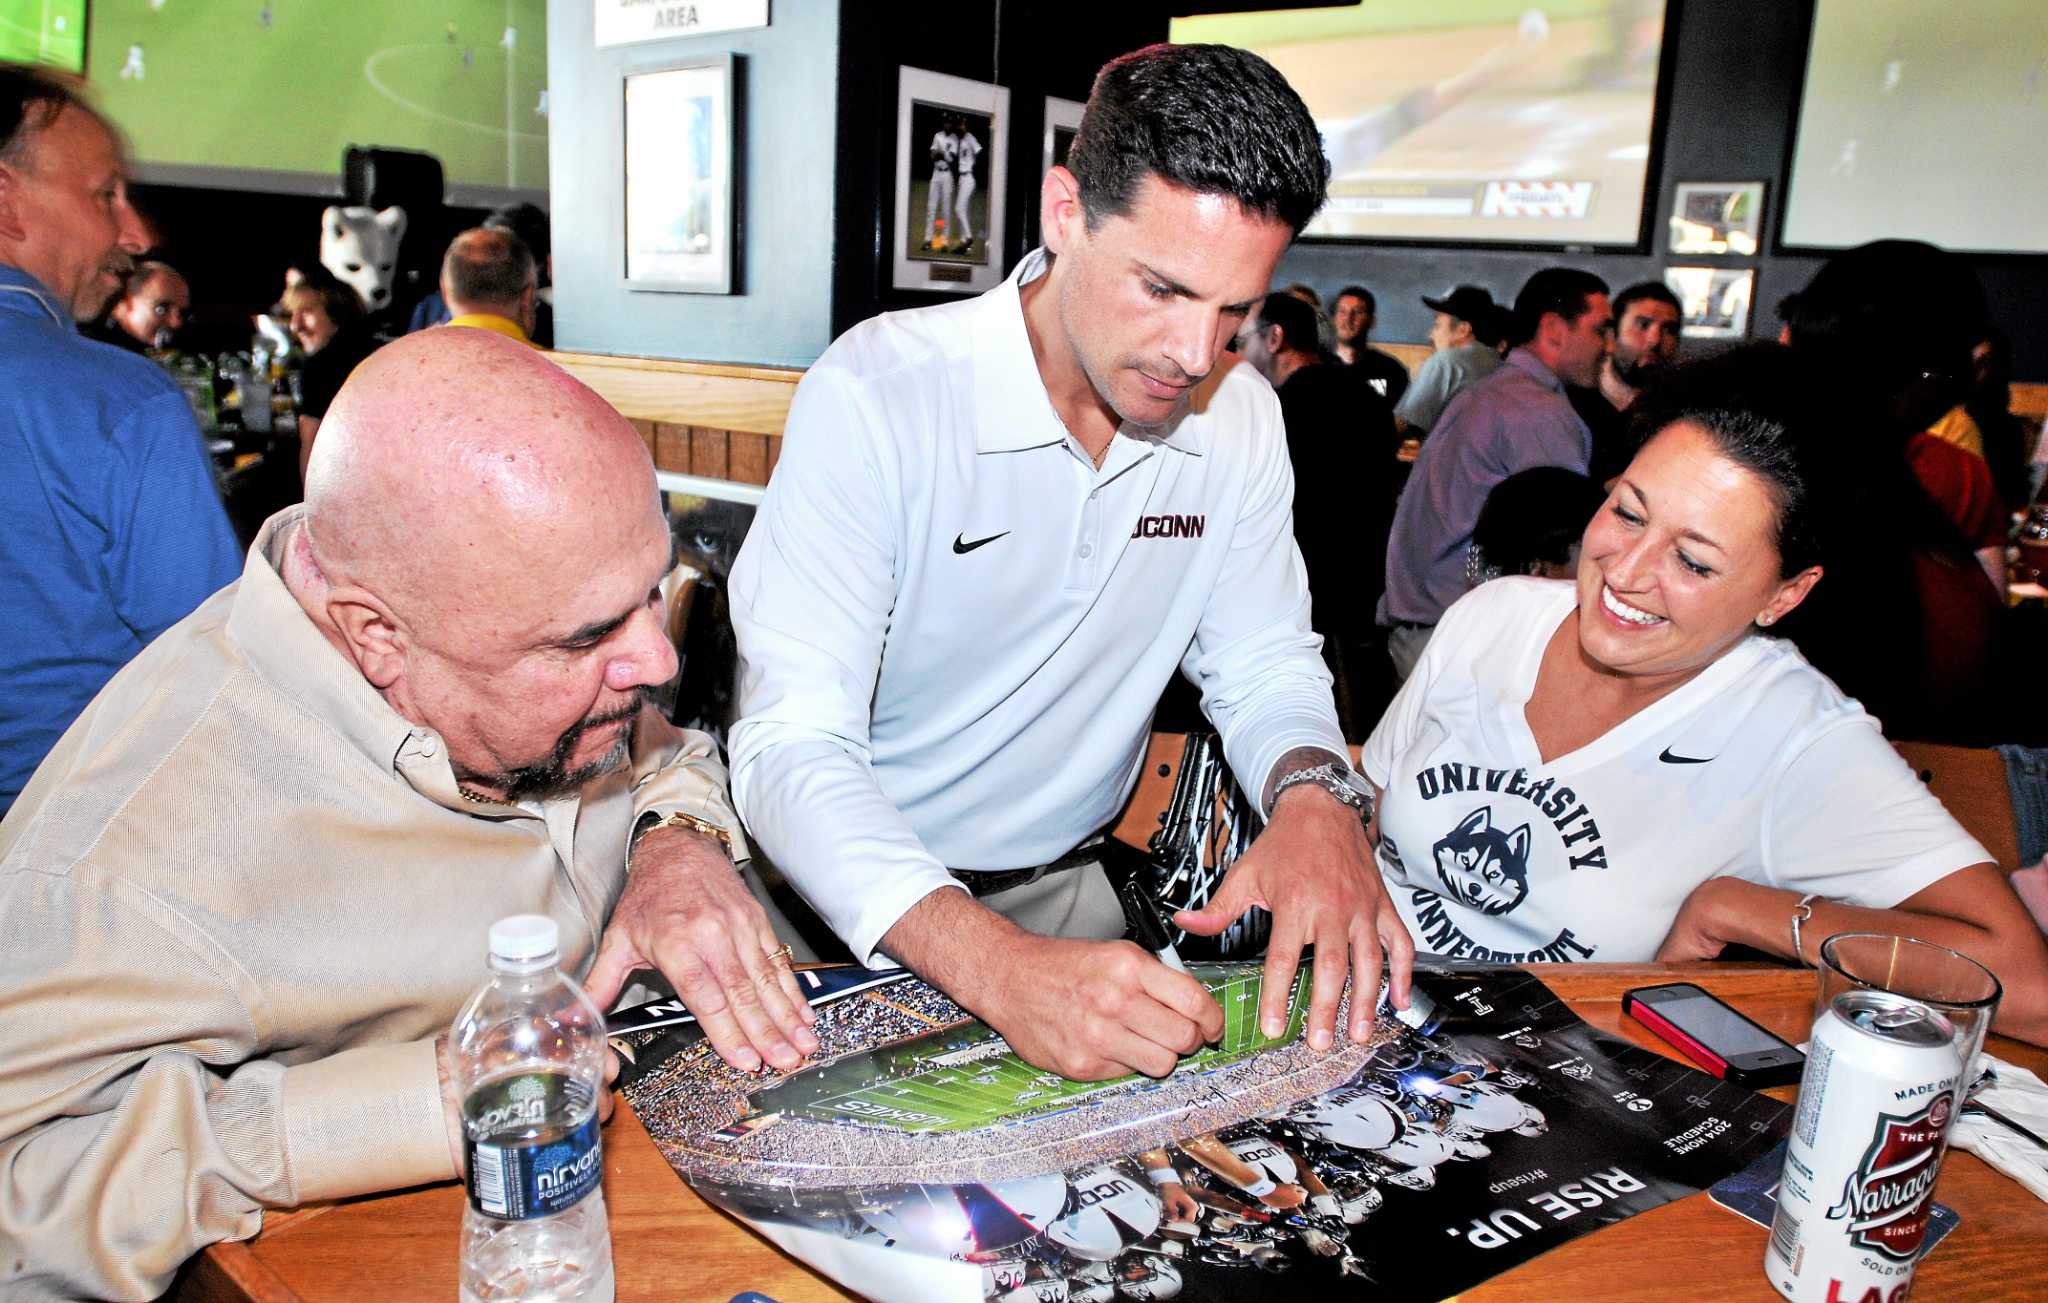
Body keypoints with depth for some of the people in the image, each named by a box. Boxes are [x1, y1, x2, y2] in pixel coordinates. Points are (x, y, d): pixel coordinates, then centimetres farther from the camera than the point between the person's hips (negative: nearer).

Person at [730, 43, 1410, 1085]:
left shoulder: (1240, 420, -4)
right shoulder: (876, 394, -21)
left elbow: (1262, 665, 3)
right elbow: (793, 742, -27)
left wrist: (1313, 797, -22)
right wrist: (997, 966, -42)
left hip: (1063, 885, 5)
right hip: (858, 905, -4)